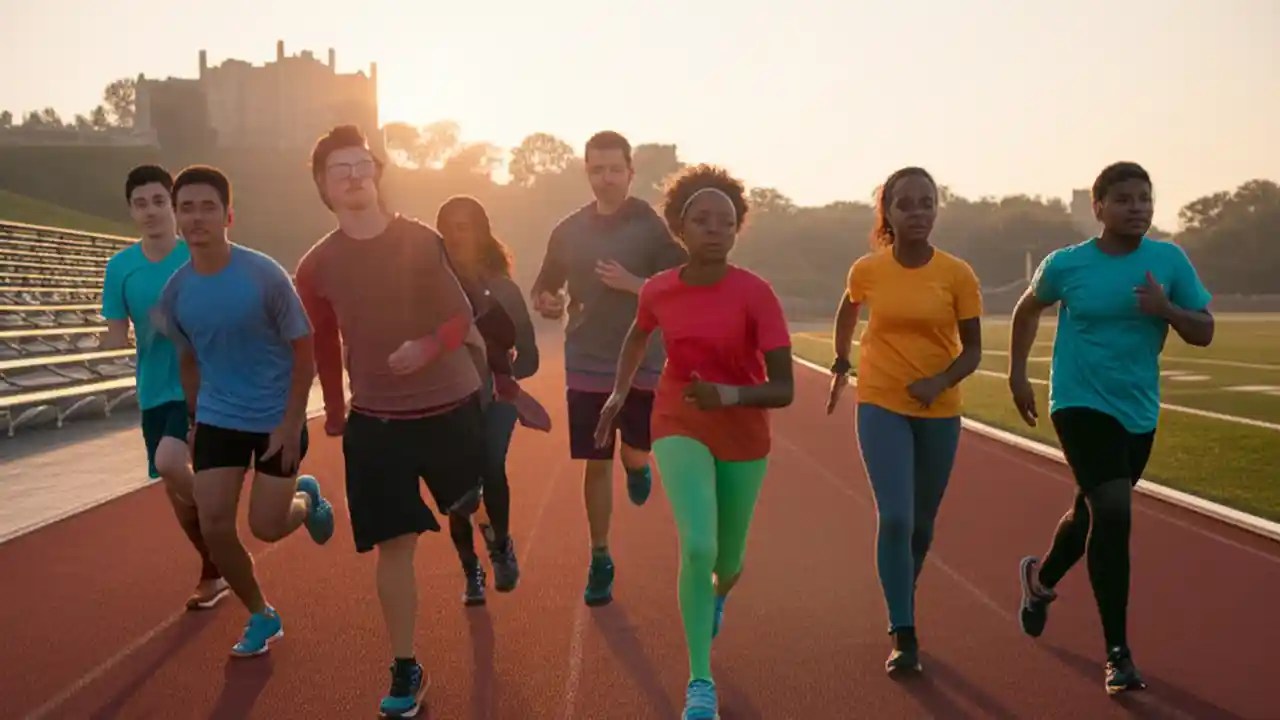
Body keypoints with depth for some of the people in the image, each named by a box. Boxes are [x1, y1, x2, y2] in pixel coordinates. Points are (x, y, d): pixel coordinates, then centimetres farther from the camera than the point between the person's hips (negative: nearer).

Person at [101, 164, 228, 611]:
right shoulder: (121, 266, -1)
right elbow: (117, 334, 1)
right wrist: (112, 341, -21)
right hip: (154, 390, 5)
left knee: (170, 463, -25)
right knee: (175, 489, 11)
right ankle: (214, 573, 31)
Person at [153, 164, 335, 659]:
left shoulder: (264, 275, -17)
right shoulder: (175, 293, -4)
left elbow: (303, 348, -11)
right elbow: (189, 360, 11)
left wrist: (291, 422, -15)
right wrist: (195, 421, 12)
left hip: (277, 420, -3)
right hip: (217, 420, 4)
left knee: (266, 527, -3)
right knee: (214, 525, -3)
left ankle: (306, 496, 34)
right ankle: (261, 616, 19)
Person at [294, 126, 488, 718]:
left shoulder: (423, 240, -5)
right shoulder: (317, 265, -3)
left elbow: (461, 316, -2)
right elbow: (325, 346, 7)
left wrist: (429, 346, -22)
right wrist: (334, 415, 10)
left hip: (452, 405, 0)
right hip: (375, 420, 0)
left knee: (469, 508, 17)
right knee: (395, 545, -1)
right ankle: (405, 670, 11)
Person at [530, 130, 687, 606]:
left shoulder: (654, 227, -5)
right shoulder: (569, 230, 4)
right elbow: (542, 289, 14)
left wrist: (631, 283, -22)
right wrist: (546, 303, -9)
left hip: (644, 365, -2)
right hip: (587, 366, 2)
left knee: (637, 454, -4)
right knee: (596, 463, 4)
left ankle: (636, 465, 35)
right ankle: (600, 560, 17)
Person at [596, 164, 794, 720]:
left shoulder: (756, 293, -19)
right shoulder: (657, 290, -10)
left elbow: (784, 389, -20)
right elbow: (638, 334, 15)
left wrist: (730, 394, -37)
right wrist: (619, 393, 8)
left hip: (744, 437, 0)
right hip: (680, 427, 0)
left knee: (728, 560, 13)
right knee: (697, 548, -20)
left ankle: (717, 597, 53)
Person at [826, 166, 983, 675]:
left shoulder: (957, 274, -8)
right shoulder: (866, 270, -5)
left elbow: (972, 350, -4)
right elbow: (848, 312, 17)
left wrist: (941, 381, -21)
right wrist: (840, 365, 18)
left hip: (939, 412, 1)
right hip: (881, 406, -1)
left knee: (921, 524, 13)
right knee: (895, 517, -15)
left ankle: (902, 607, 40)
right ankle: (904, 637, -5)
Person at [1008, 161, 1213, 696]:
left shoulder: (1169, 260, -4)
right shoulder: (1067, 264, -7)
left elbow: (1204, 333, -1)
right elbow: (1028, 308, 11)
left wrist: (1166, 309, -21)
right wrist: (1017, 374, 8)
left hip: (1139, 412, 4)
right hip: (1081, 404, -4)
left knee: (1093, 513, 19)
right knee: (1112, 512, -20)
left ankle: (1040, 578, 51)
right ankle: (1117, 653, -9)